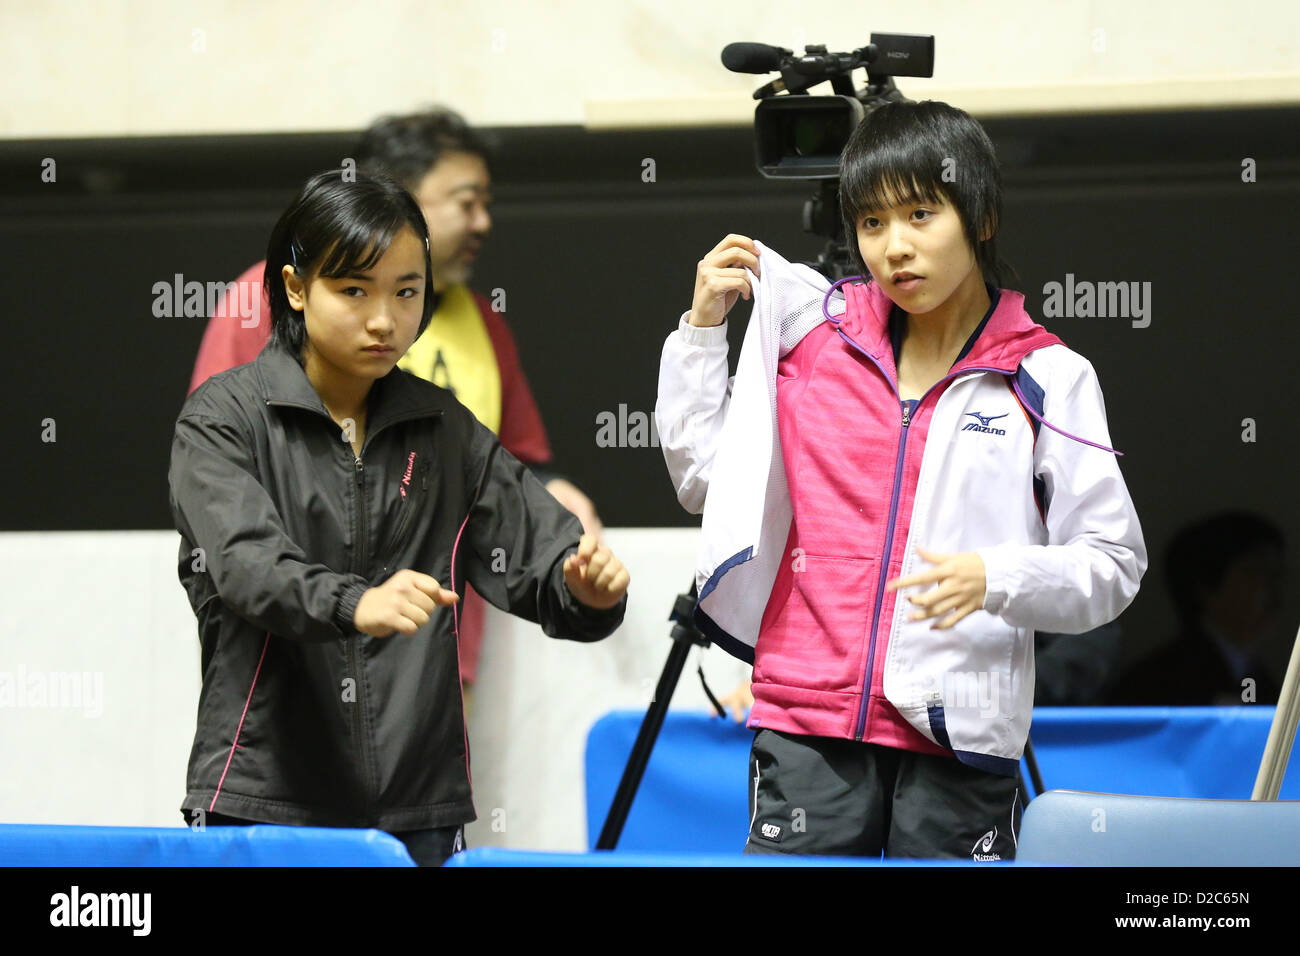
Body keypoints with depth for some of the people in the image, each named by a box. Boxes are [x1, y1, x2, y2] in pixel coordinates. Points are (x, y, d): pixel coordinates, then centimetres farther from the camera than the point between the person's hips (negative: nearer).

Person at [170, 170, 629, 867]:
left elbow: (542, 558, 5)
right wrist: (354, 605, -38)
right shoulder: (225, 415, -1)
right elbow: (246, 562, -18)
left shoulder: (443, 430, 12)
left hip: (418, 813, 3)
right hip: (263, 802, -3)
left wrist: (587, 589, -19)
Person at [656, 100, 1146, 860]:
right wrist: (702, 331, 9)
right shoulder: (810, 333, 9)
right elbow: (704, 479, 18)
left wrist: (994, 577, -19)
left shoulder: (1047, 379, 0)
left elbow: (1112, 564, -2)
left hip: (958, 738, -2)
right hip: (809, 727, 2)